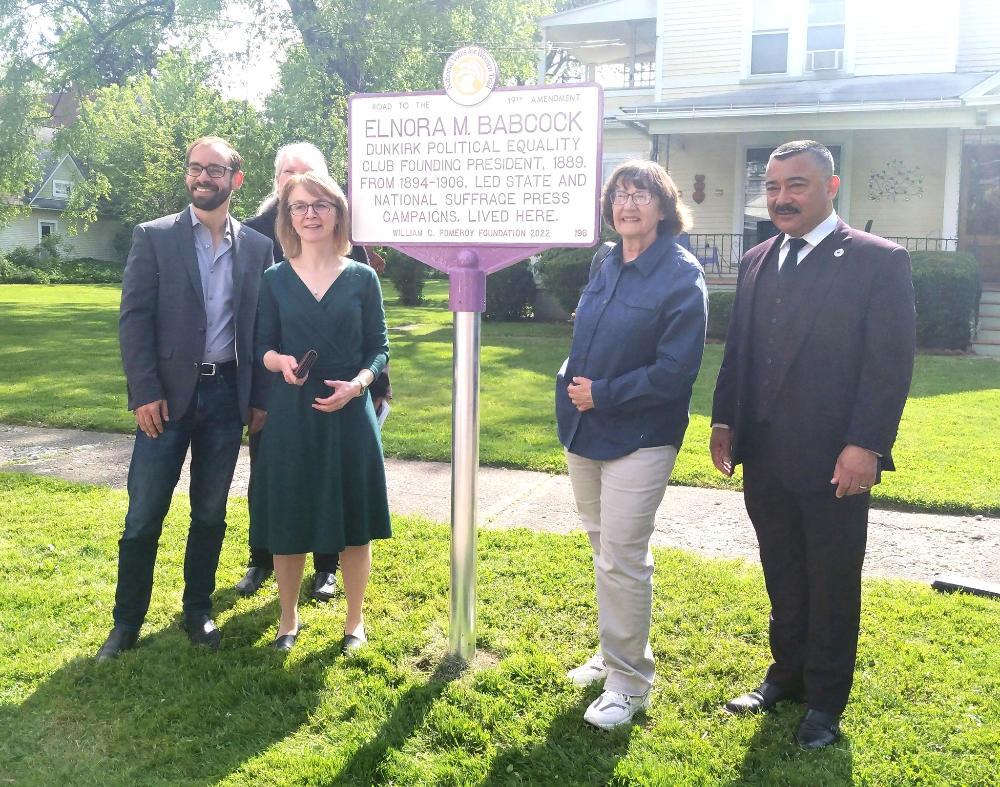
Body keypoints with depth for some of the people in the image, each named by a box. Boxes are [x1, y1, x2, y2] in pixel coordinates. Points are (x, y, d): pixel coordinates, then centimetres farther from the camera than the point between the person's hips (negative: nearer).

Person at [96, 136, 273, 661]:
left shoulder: (257, 247, 7)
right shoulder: (153, 237, 1)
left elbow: (261, 327, 8)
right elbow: (134, 318, -4)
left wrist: (259, 397, 4)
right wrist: (145, 393, -12)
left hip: (227, 395, 2)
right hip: (167, 394, -2)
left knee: (210, 513, 11)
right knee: (144, 515, 3)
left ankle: (198, 611, 27)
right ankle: (127, 621, 19)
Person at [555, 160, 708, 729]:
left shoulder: (682, 276, -13)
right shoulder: (605, 263, 8)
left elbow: (676, 371, -17)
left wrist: (603, 394, -16)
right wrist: (572, 380, 5)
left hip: (637, 438, -7)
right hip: (585, 431, 7)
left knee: (621, 559, -3)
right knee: (604, 550, 18)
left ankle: (629, 682, 14)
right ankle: (615, 652, 36)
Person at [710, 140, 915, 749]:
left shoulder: (879, 260, -8)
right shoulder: (758, 262, 11)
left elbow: (891, 362, -12)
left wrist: (865, 446, -18)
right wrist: (725, 422, 5)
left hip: (834, 463, -5)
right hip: (764, 459, 5)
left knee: (833, 584, 10)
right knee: (783, 578, 18)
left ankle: (826, 700, 27)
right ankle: (787, 674, 37)